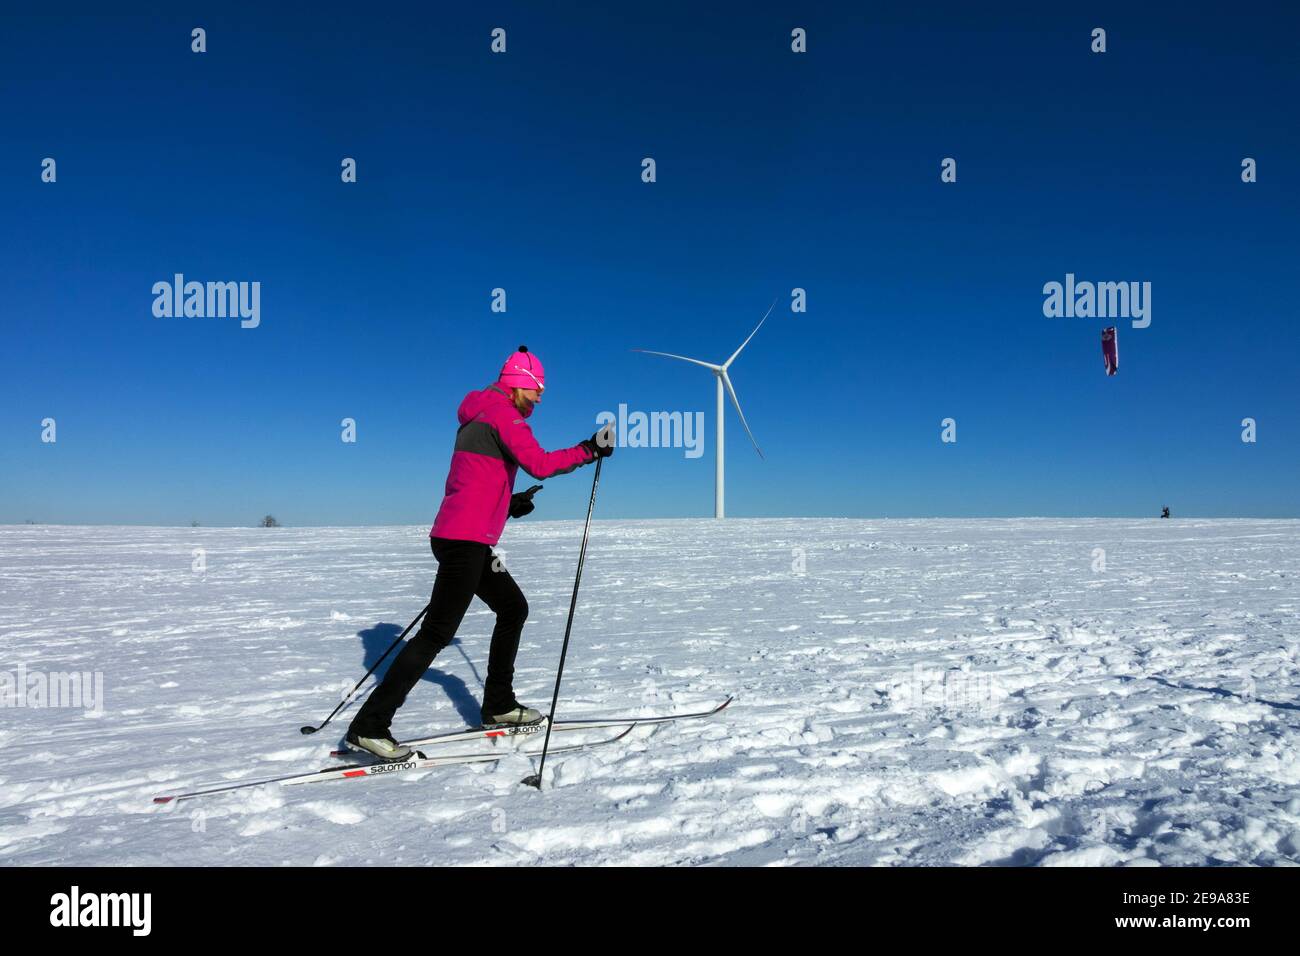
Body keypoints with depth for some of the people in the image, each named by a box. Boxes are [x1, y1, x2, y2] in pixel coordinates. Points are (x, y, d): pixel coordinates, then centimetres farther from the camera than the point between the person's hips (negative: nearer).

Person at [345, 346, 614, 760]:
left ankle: (498, 704, 26)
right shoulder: (502, 412, -8)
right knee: (438, 632, -8)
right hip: (465, 540, -11)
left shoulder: (477, 418, 21)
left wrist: (508, 505, 19)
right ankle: (370, 724, -5)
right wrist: (589, 450, -14)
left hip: (469, 541, 11)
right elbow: (539, 464, -22)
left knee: (513, 608, 18)